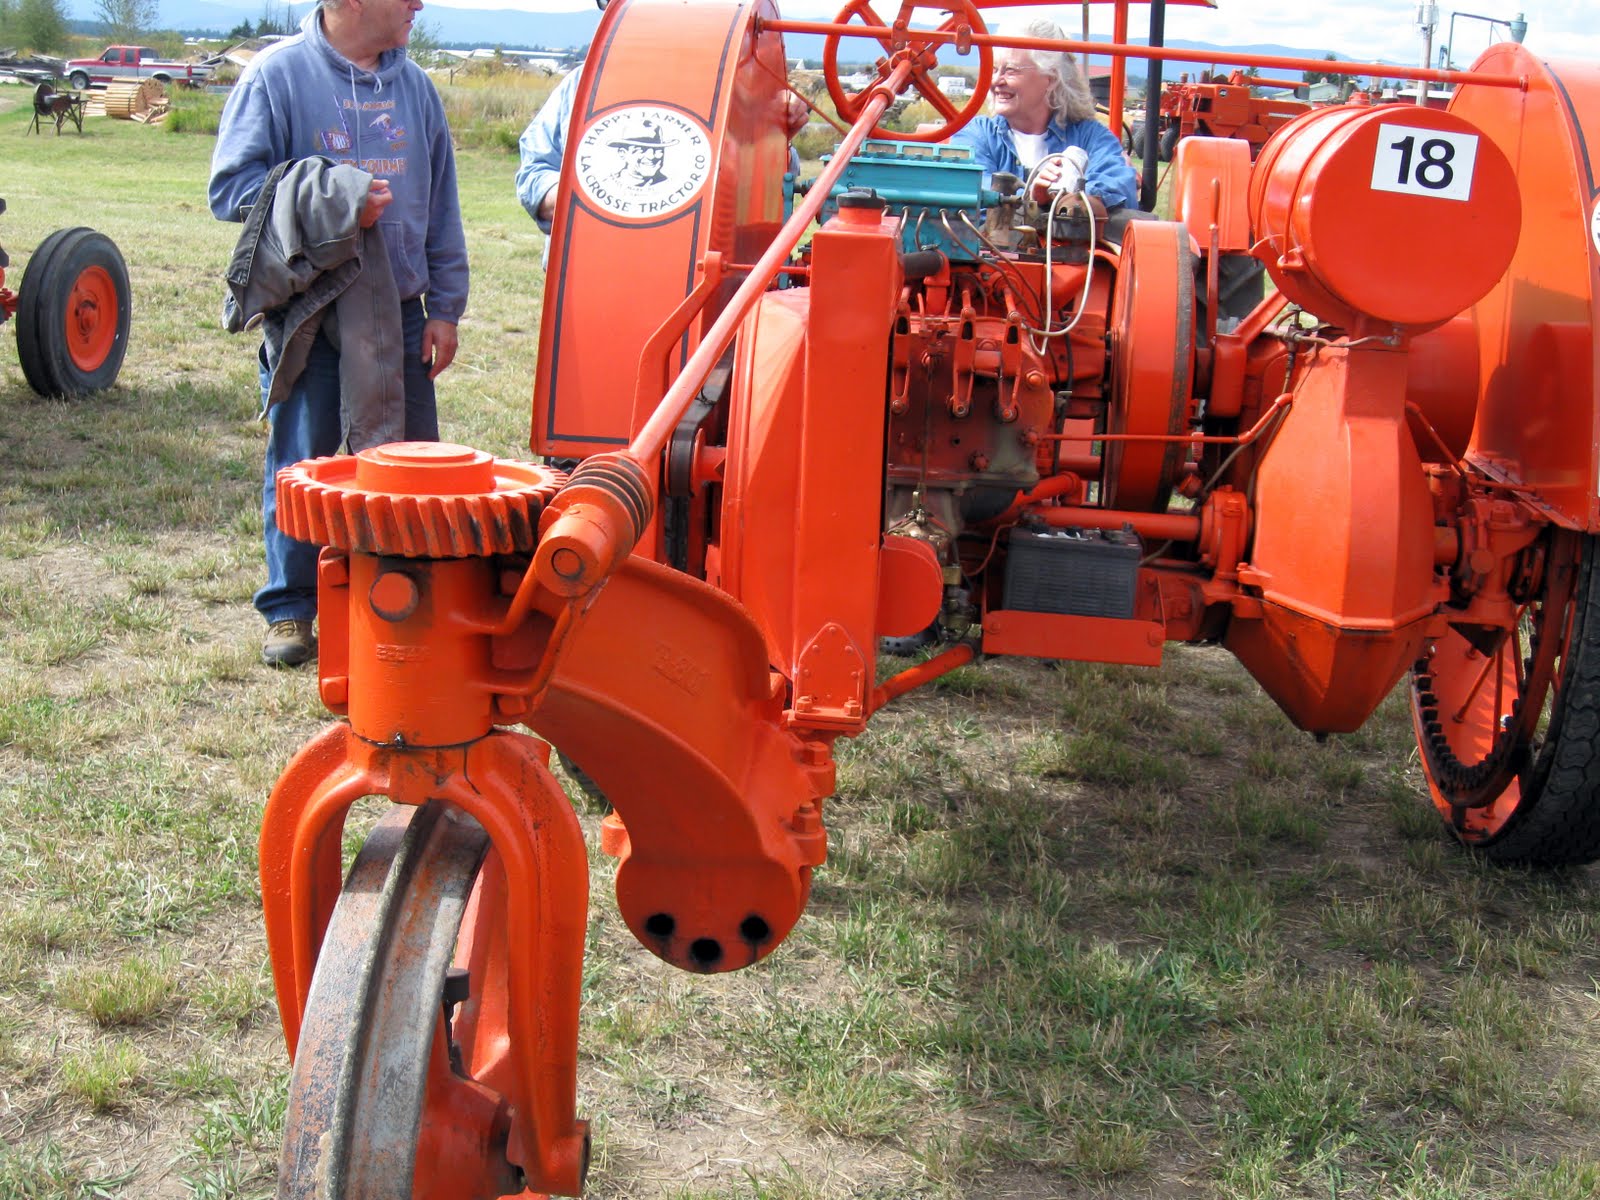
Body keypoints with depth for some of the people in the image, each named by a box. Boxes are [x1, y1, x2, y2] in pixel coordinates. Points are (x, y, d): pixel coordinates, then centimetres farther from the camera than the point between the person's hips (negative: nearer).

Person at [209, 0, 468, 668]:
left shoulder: (412, 85, 10)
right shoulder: (278, 74, -5)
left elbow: (441, 208, 14)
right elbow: (231, 187, -8)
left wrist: (445, 309, 9)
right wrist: (329, 203, -18)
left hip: (399, 314, 4)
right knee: (299, 467, 4)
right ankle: (290, 609, 16)